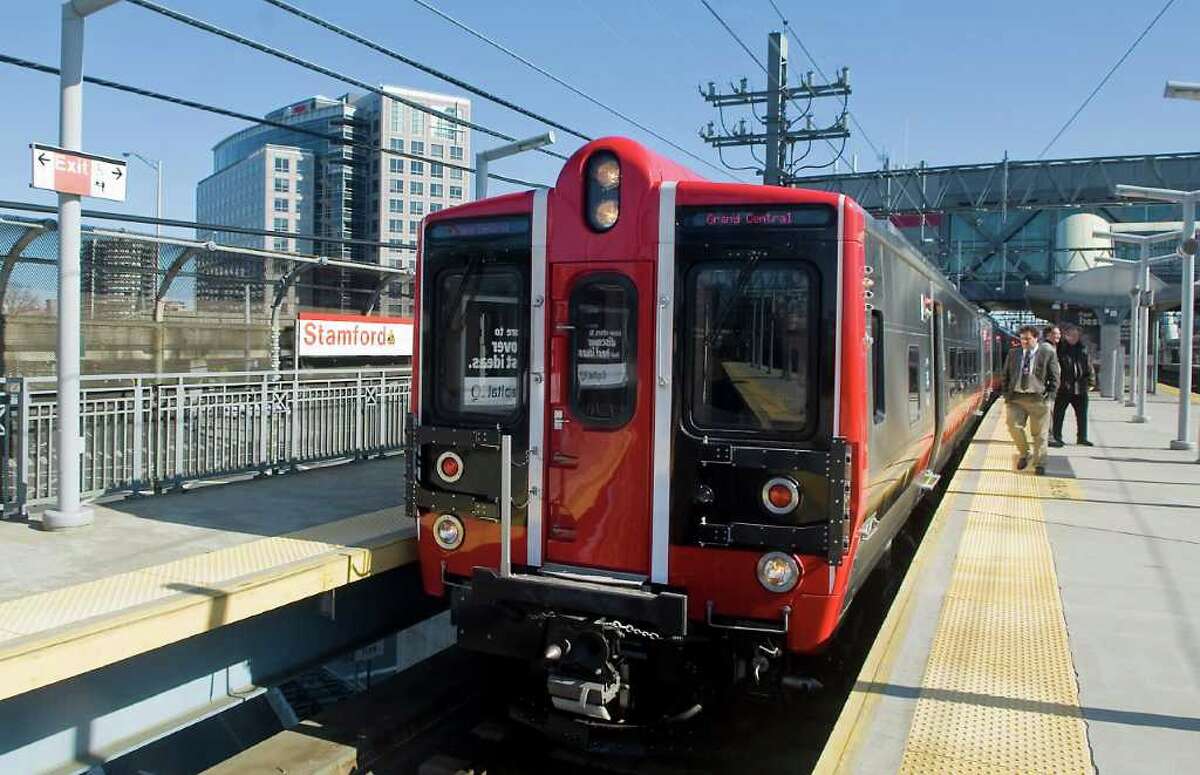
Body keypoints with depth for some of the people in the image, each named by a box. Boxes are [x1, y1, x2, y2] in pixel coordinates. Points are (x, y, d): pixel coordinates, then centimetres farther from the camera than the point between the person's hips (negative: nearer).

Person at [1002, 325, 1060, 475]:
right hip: (1015, 398, 2)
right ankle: (1024, 454, 16)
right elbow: (1005, 376, 14)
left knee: (1039, 434, 3)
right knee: (1014, 427, -9)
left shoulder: (1048, 354, 1)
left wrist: (1048, 396, -6)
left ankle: (1039, 464, 16)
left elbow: (1054, 378, 2)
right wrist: (1006, 395, 5)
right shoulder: (1013, 354, 10)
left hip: (1038, 399, -2)